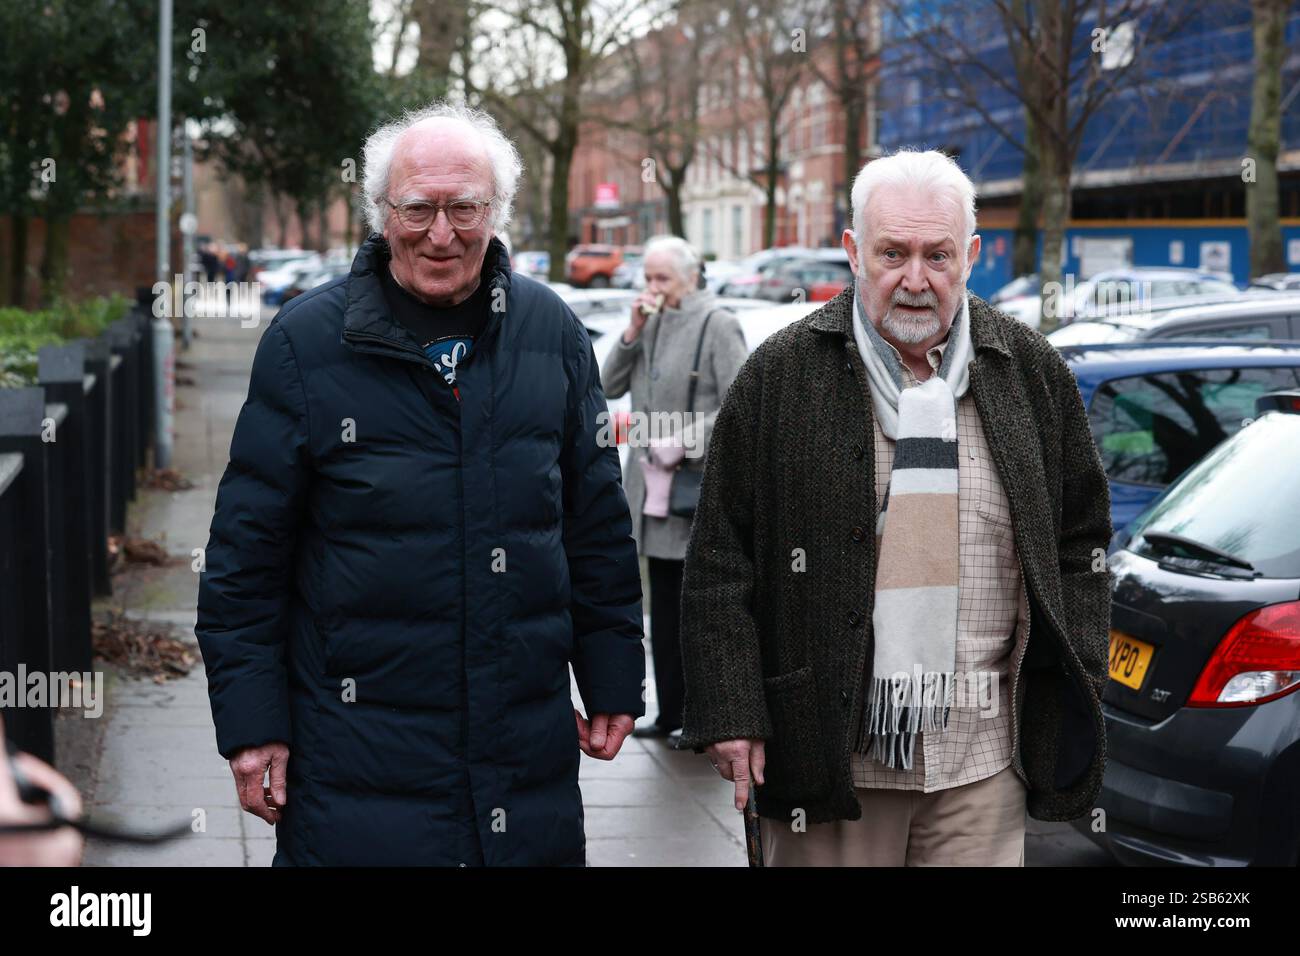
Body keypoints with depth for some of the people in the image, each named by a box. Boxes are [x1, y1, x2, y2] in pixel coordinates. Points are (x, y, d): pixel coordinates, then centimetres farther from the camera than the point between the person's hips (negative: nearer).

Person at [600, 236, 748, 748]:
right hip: (653, 481, 8)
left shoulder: (718, 326, -9)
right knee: (665, 604, 12)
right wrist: (633, 330, -2)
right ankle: (671, 713, 19)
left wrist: (686, 442, -20)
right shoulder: (651, 324, 13)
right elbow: (611, 384, 10)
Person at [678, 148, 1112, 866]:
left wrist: (1075, 696, 7)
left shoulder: (1031, 371, 8)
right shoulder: (781, 375, 0)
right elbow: (721, 560, 0)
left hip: (983, 759, 2)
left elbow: (1079, 544, 13)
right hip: (829, 751, -2)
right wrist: (728, 713, -6)